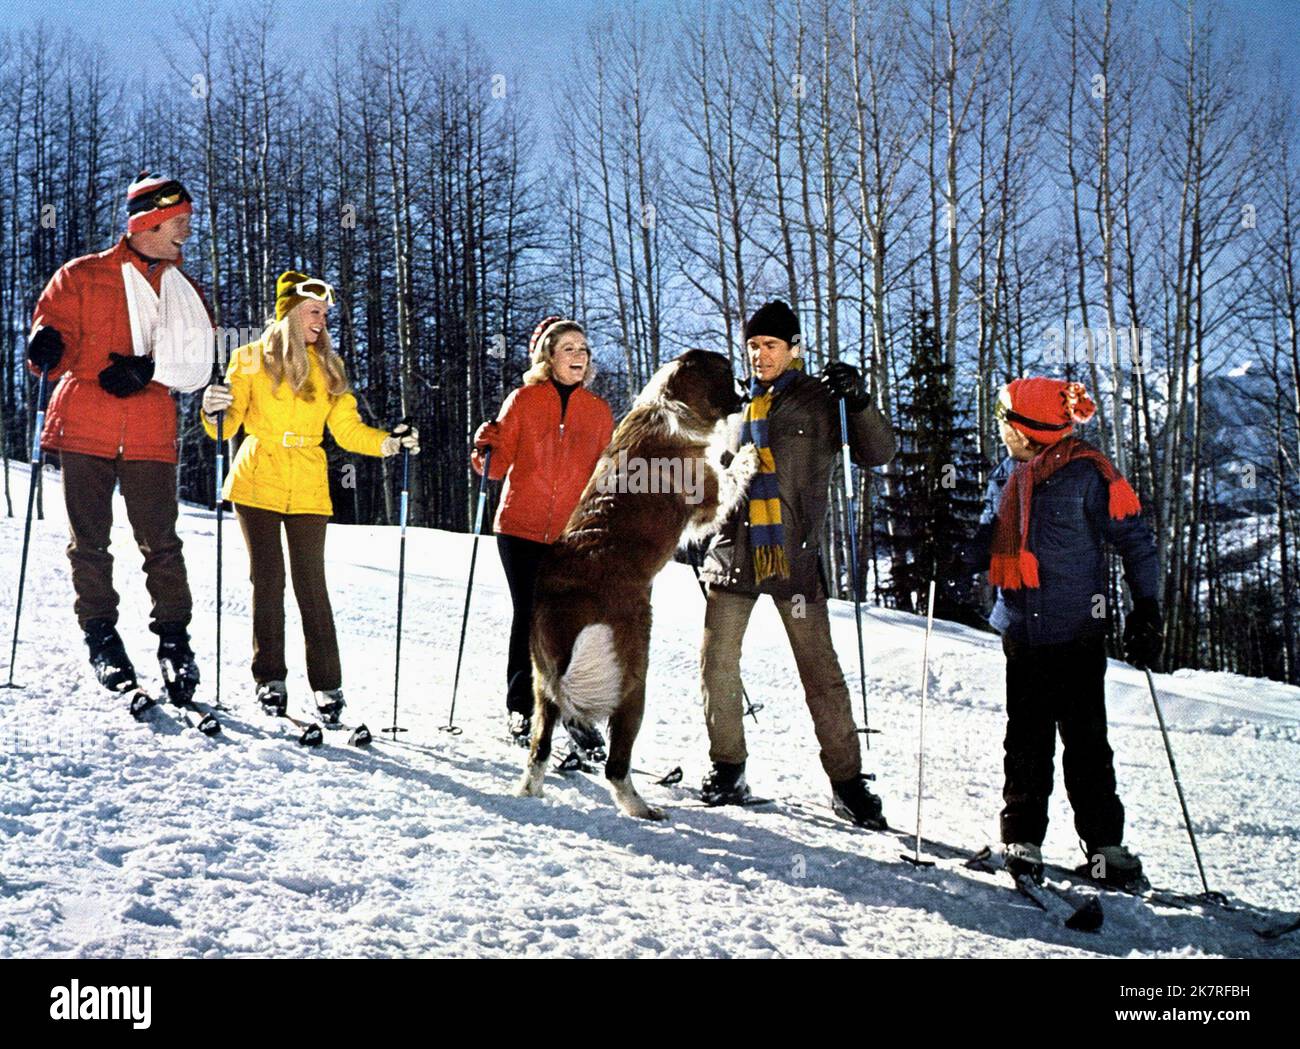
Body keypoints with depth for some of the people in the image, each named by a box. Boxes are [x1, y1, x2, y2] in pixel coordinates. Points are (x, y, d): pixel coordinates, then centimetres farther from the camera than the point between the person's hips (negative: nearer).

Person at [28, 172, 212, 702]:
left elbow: (196, 364, 7)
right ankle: (101, 634, 14)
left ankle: (173, 639, 6)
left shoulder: (184, 290, 15)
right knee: (89, 542, 2)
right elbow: (53, 326, 2)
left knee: (161, 543, -2)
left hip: (149, 435, 2)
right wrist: (47, 346, -22)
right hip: (84, 428, -2)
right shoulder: (82, 276, 5)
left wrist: (149, 369, -11)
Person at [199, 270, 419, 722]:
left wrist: (390, 442, -6)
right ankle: (270, 680, 12)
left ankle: (327, 684, 2)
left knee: (311, 584, -2)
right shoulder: (252, 359, 3)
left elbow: (348, 429, 10)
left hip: (308, 489, 2)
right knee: (267, 580, 1)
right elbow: (227, 425, -1)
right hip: (257, 484, -1)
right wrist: (215, 412, -24)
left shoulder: (327, 367, 13)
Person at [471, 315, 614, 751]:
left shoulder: (599, 411, 10)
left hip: (573, 535, 1)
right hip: (521, 529, -1)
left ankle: (576, 714, 8)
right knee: (528, 617, 3)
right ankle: (519, 709, 18)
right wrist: (486, 448, -16)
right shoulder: (524, 400, 4)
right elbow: (498, 465, 3)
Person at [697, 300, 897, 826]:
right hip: (733, 551, 4)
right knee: (717, 664, 2)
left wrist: (859, 402, -18)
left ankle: (847, 781, 6)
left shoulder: (820, 401, 3)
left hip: (794, 555, -3)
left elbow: (877, 453, -5)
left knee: (820, 669, -2)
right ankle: (727, 768, 16)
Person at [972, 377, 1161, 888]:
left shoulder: (1087, 473, -9)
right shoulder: (1005, 477, 10)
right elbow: (987, 549, 18)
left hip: (1076, 631, -5)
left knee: (1085, 740, -1)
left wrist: (1146, 609, -8)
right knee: (1025, 737, 8)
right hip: (1021, 630, 5)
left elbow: (1135, 540, -4)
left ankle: (1104, 845, 9)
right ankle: (1022, 839, 16)